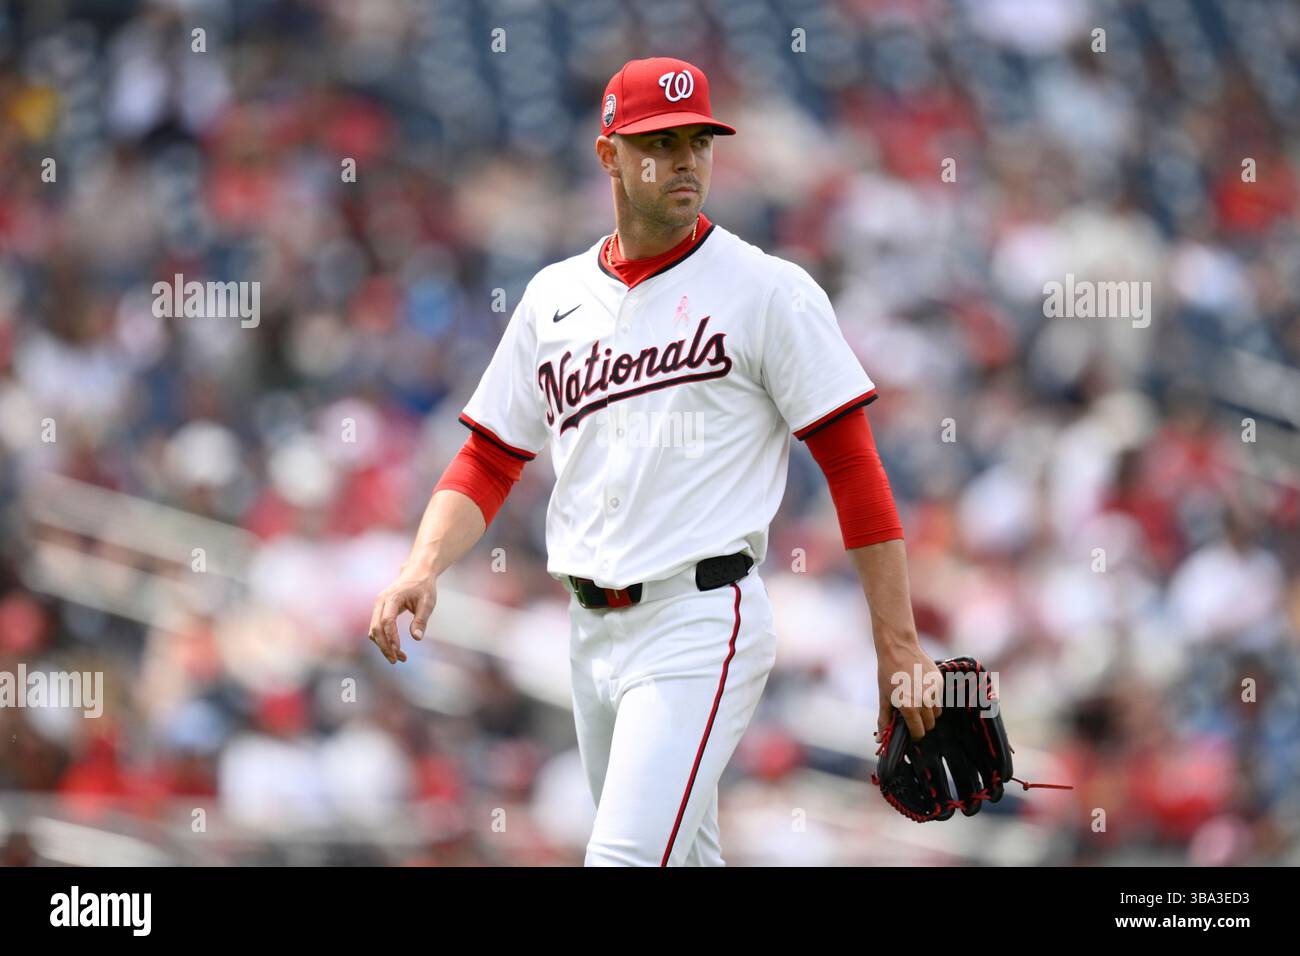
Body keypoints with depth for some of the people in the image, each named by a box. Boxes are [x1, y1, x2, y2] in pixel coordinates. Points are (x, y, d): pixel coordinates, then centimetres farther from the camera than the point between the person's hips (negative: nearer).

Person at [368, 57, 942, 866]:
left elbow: (853, 466, -6)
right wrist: (423, 570, -5)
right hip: (592, 631, 6)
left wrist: (899, 647, -11)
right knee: (682, 856, 13)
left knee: (627, 856, -18)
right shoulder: (556, 296, 12)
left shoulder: (769, 291, -4)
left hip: (702, 623, -6)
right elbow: (489, 462, 15)